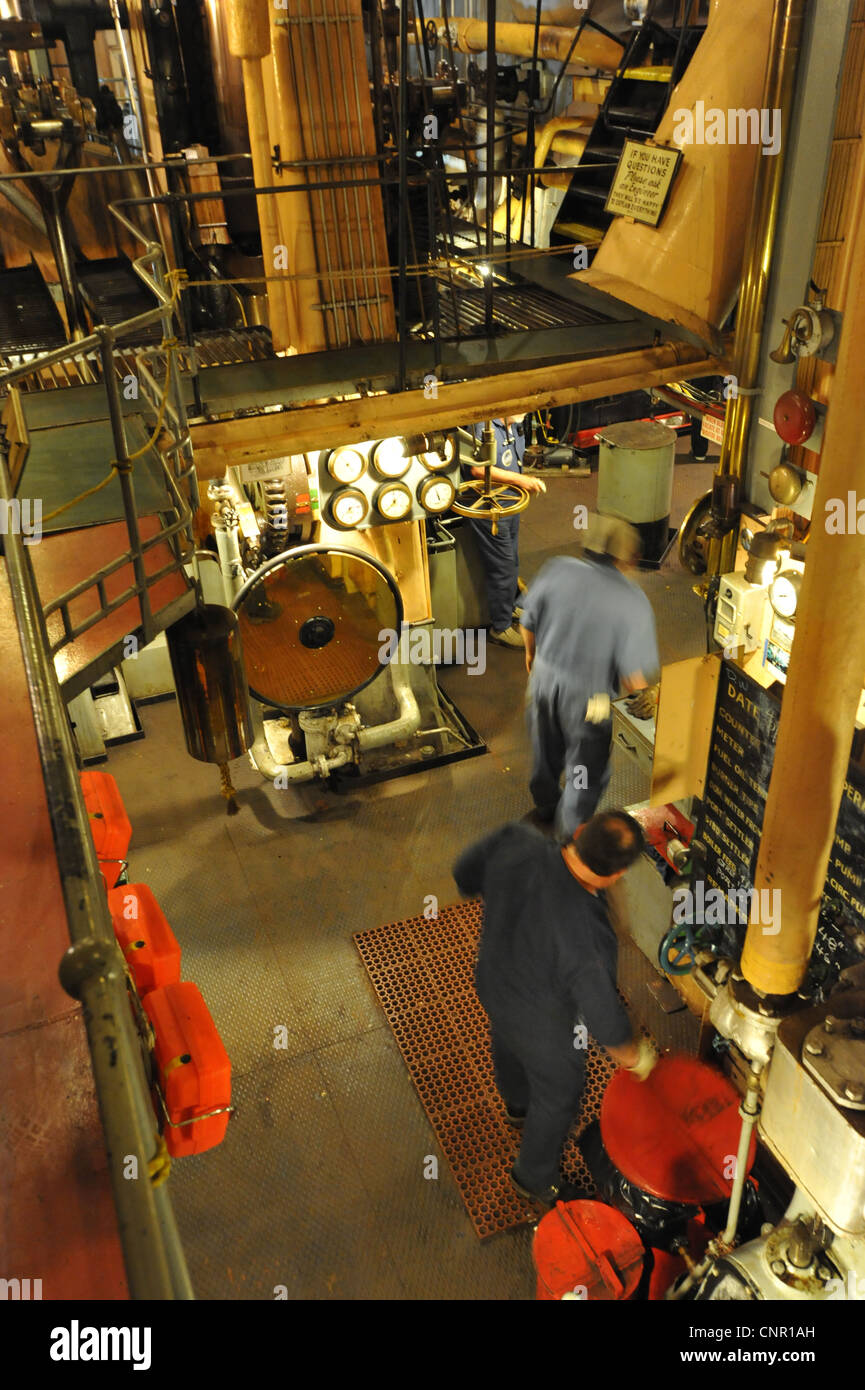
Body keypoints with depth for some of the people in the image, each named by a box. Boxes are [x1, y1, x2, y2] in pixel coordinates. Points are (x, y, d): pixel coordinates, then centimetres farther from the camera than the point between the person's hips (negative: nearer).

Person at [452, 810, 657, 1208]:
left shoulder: (516, 842, -31)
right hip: (541, 1023, -6)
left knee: (507, 1048, 38)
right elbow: (602, 1012, -28)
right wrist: (636, 1057, -7)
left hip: (491, 983, 6)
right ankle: (534, 1179, 54)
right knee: (558, 1097, 26)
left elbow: (465, 873, -10)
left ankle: (517, 1104, 72)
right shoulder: (586, 934, -44)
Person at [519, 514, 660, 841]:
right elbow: (634, 673, -22)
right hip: (588, 697, -4)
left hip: (545, 677, 5)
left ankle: (544, 804, 56)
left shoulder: (558, 570, -14)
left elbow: (528, 621, 0)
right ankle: (571, 832, 37)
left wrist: (531, 652, 21)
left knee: (546, 751, 29)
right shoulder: (632, 602, -23)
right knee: (587, 766, 20)